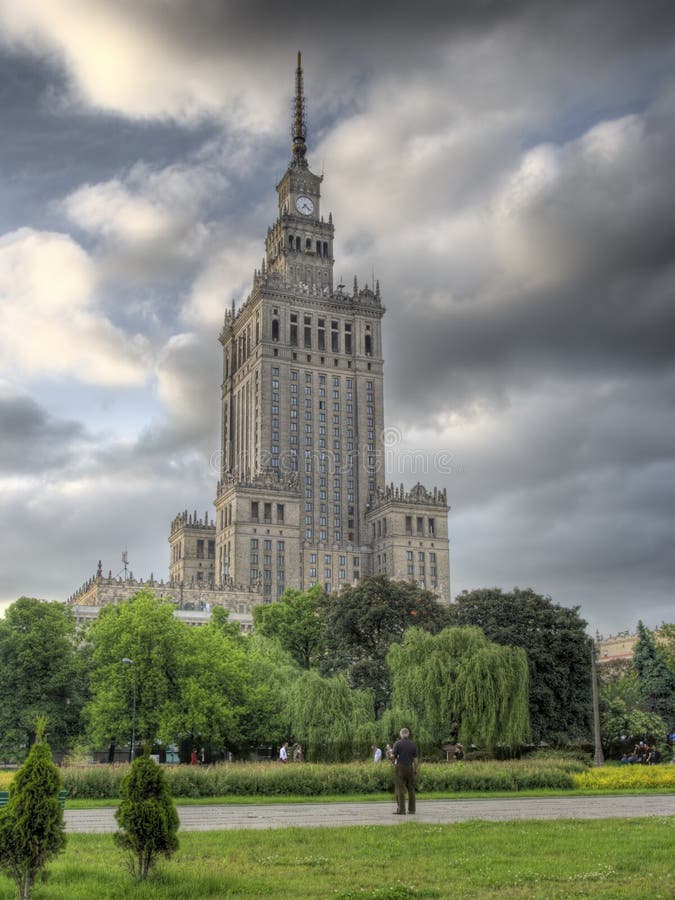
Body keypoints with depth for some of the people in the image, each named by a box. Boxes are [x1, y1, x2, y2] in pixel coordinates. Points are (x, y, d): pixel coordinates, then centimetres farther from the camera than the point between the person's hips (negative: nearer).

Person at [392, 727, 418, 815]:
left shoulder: (397, 743, -5)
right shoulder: (413, 744, 3)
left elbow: (393, 756, -9)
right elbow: (415, 759, 2)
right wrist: (415, 770, 9)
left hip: (399, 768, -3)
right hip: (410, 768, 3)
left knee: (400, 789, -3)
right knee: (411, 789, 10)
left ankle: (401, 810, -9)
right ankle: (412, 810, 10)